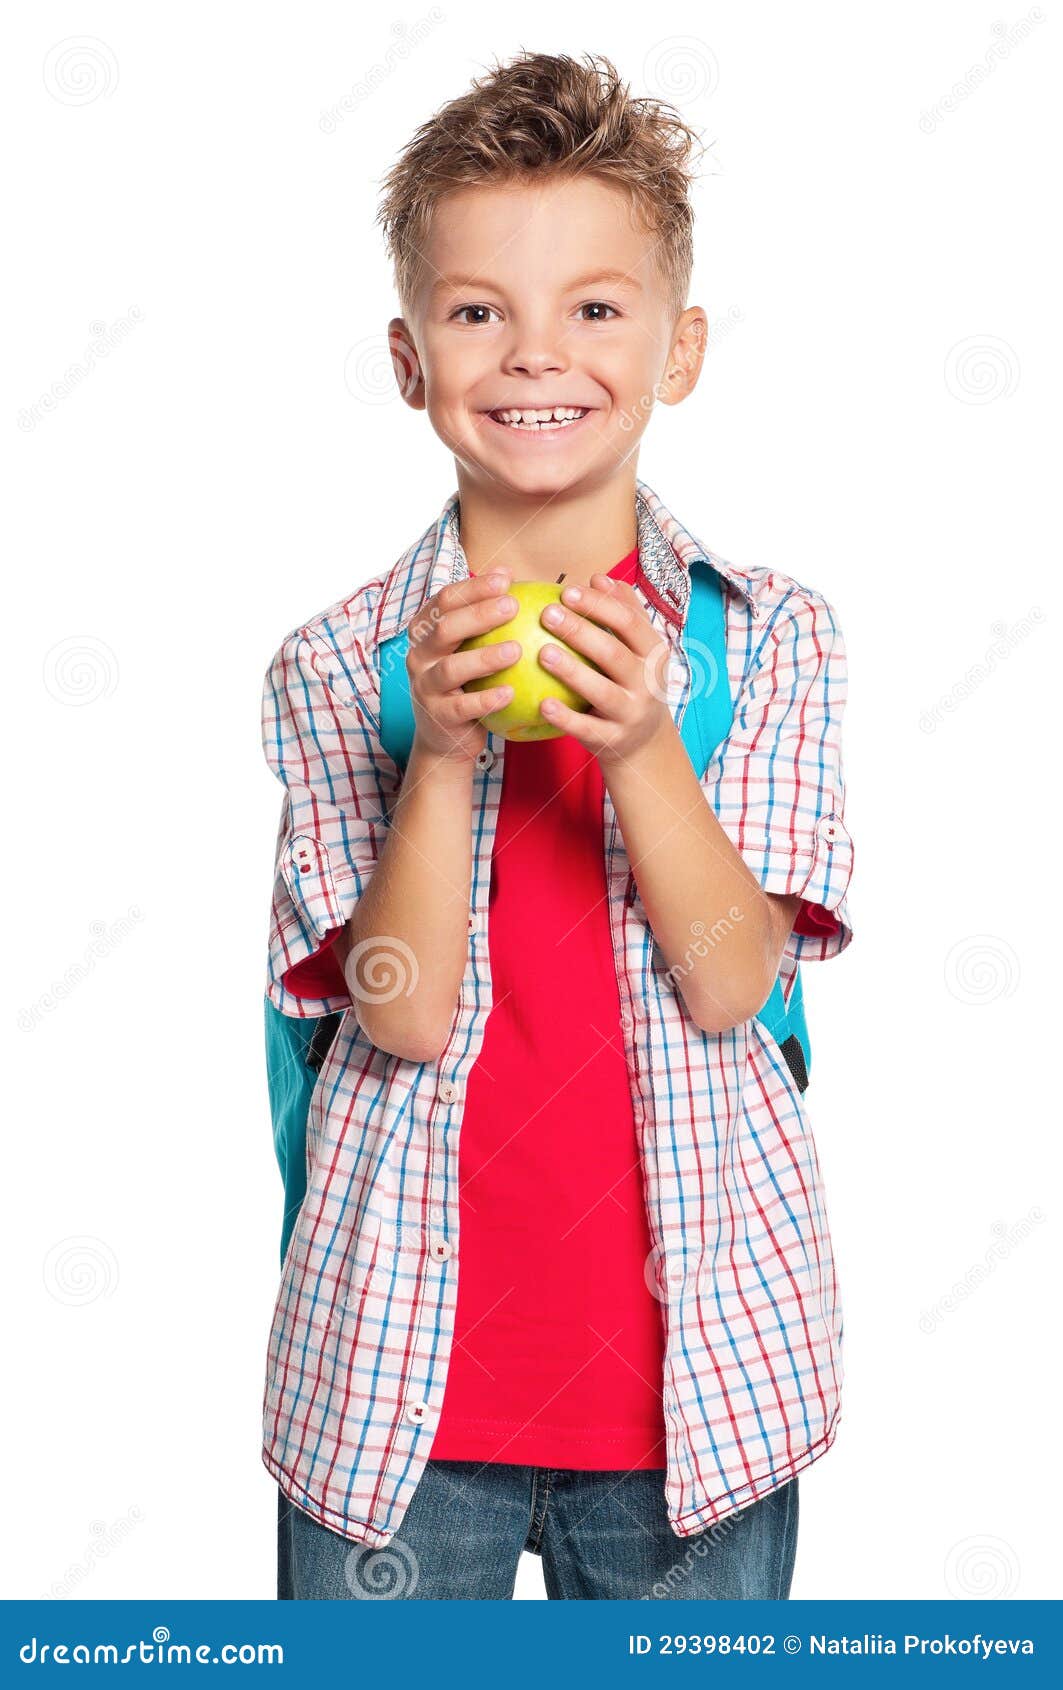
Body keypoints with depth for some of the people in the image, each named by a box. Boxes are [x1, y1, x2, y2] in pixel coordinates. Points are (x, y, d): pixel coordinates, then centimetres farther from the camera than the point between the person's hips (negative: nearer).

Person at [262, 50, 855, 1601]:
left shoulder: (769, 636, -2)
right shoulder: (338, 666, -3)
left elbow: (730, 981, -9)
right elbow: (405, 1013, -10)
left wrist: (638, 744, -23)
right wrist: (443, 752, -23)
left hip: (694, 1351, 1)